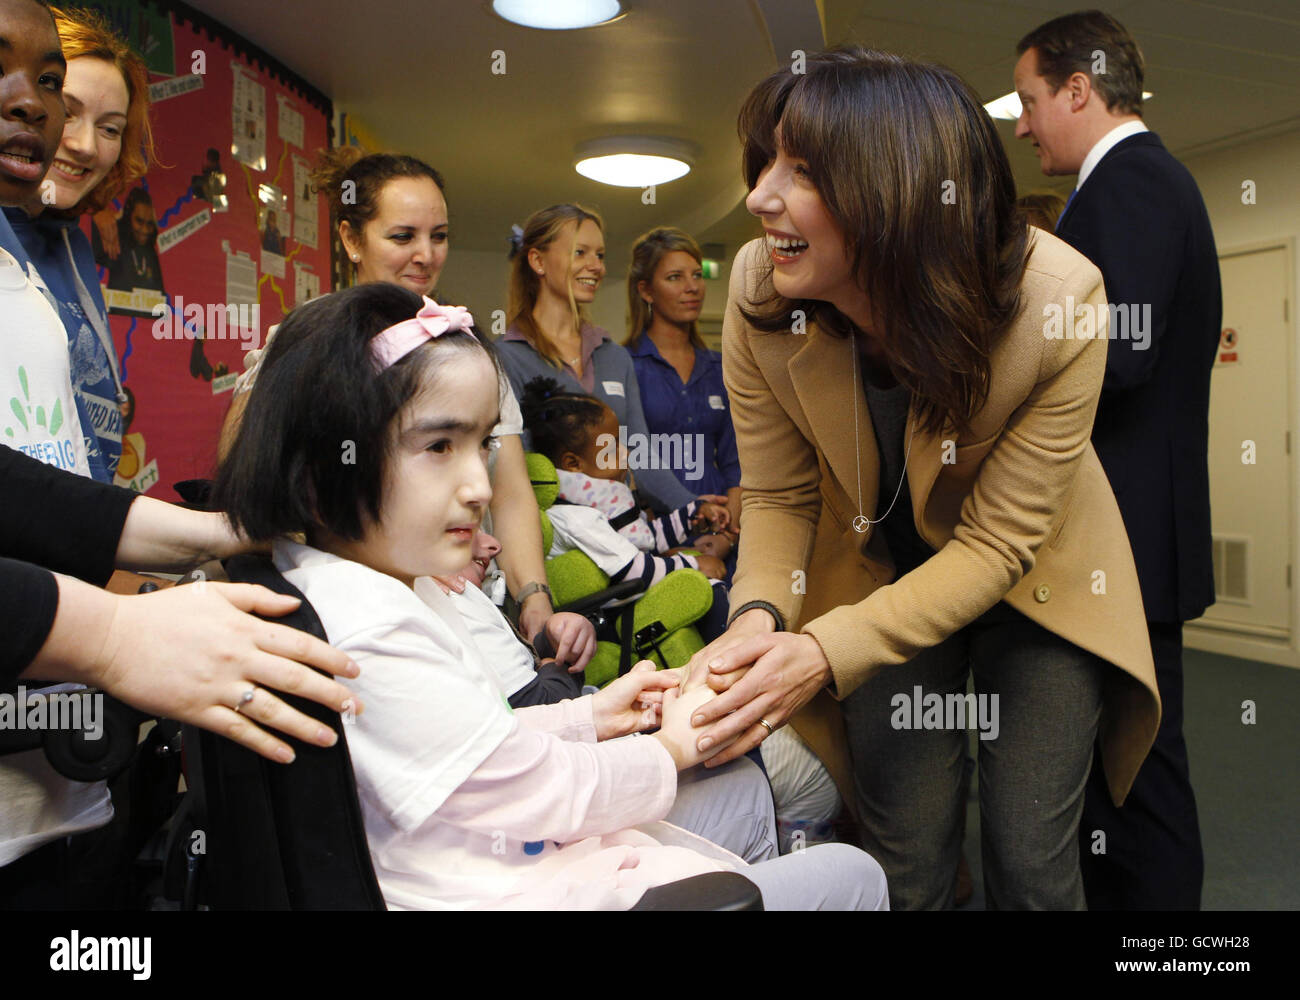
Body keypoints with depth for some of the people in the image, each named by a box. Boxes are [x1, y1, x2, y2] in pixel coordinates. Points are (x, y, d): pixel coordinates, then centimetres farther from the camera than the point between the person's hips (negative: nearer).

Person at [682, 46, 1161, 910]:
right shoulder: (758, 292, -22)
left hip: (1034, 583, -1)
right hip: (885, 571, 2)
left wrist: (826, 651, -37)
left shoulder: (1058, 304, -29)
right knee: (904, 862, 8)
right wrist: (759, 613, -32)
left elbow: (994, 546, -25)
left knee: (1031, 862, 6)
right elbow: (778, 496, -11)